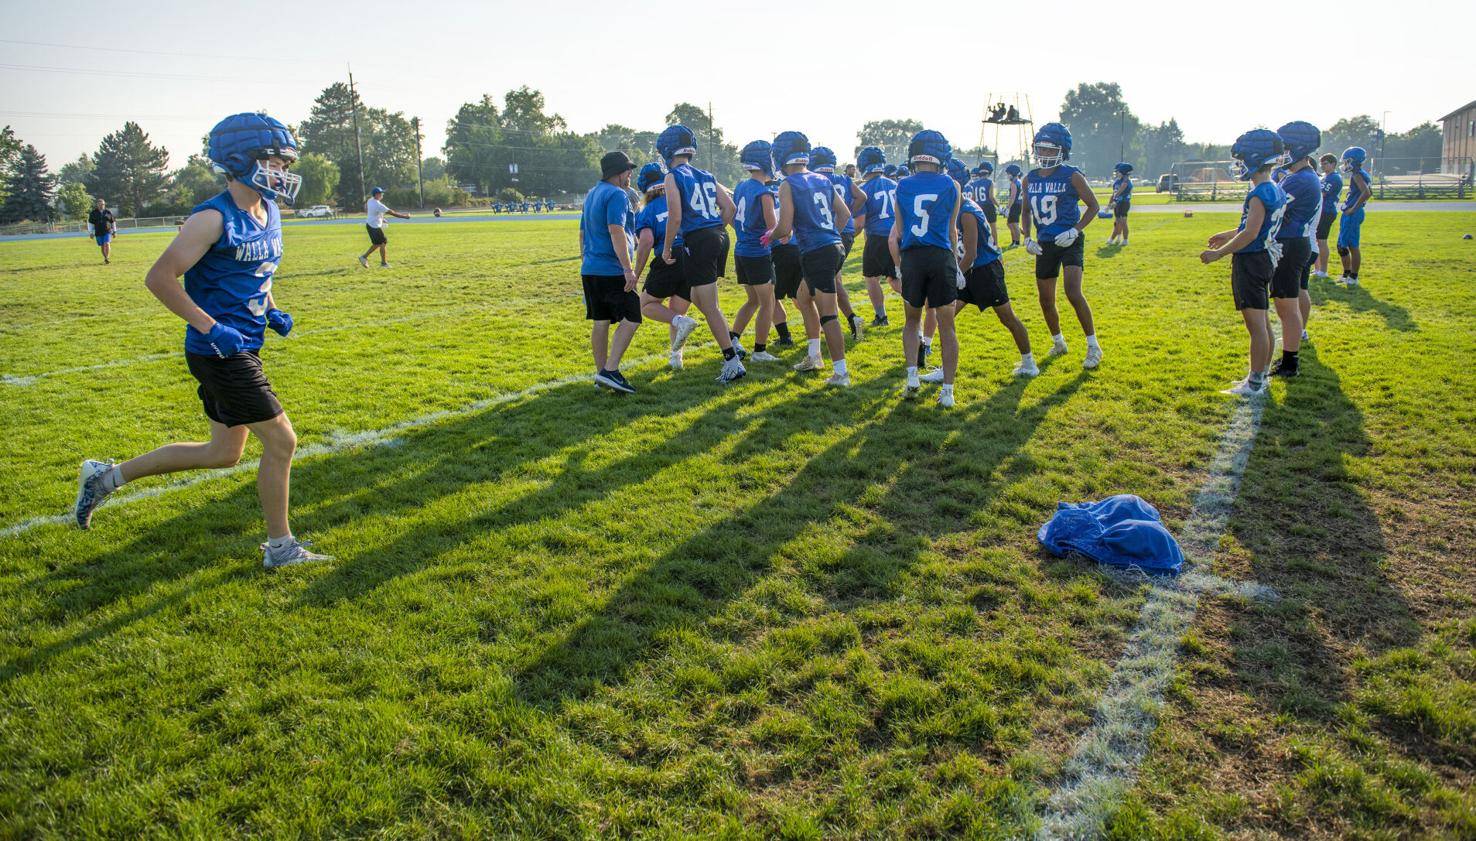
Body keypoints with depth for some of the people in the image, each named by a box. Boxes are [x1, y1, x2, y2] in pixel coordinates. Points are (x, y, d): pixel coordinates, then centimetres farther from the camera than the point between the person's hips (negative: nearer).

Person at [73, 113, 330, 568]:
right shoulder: (213, 219, -18)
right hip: (221, 354, -10)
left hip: (243, 349, 10)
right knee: (281, 442, -5)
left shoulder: (269, 212, 9)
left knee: (223, 454, 18)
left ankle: (107, 476, 32)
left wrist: (272, 312, 9)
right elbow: (159, 278, -16)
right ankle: (280, 547, 10)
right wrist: (211, 328, -21)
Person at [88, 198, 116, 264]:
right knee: (102, 246, 8)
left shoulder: (108, 212, 2)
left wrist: (114, 231, 11)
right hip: (98, 233, 1)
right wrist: (91, 233, 3)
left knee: (107, 244, -18)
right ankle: (105, 259, 19)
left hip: (107, 232, -1)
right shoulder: (93, 213, 0)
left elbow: (113, 222, 11)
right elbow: (91, 223, 6)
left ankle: (107, 258, -16)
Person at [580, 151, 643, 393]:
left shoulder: (591, 195, 20)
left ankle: (601, 374, 15)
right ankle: (610, 371, -12)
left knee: (601, 321, 11)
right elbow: (616, 231, -22)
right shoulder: (617, 195, -10)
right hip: (611, 271, -9)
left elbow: (582, 234, 25)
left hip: (590, 270, 9)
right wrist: (628, 268, -25)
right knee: (631, 318, -6)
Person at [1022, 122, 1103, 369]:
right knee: (1046, 301, 9)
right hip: (1045, 245, 5)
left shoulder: (1071, 176, -9)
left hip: (1069, 243, -5)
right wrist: (1027, 238, 4)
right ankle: (1058, 342, 33)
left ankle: (1093, 346, -6)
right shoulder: (1030, 179, 5)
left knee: (1073, 294, -19)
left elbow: (1093, 205, -4)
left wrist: (1075, 230, -16)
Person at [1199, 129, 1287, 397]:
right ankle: (1260, 376, 25)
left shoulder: (1259, 194, -20)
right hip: (1264, 259, 10)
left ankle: (1255, 384, 0)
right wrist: (1230, 235, 27)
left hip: (1250, 262, -10)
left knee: (1256, 325, -5)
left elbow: (1250, 234, -23)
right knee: (1261, 322, 16)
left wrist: (1219, 253, -16)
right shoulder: (1276, 191, 10)